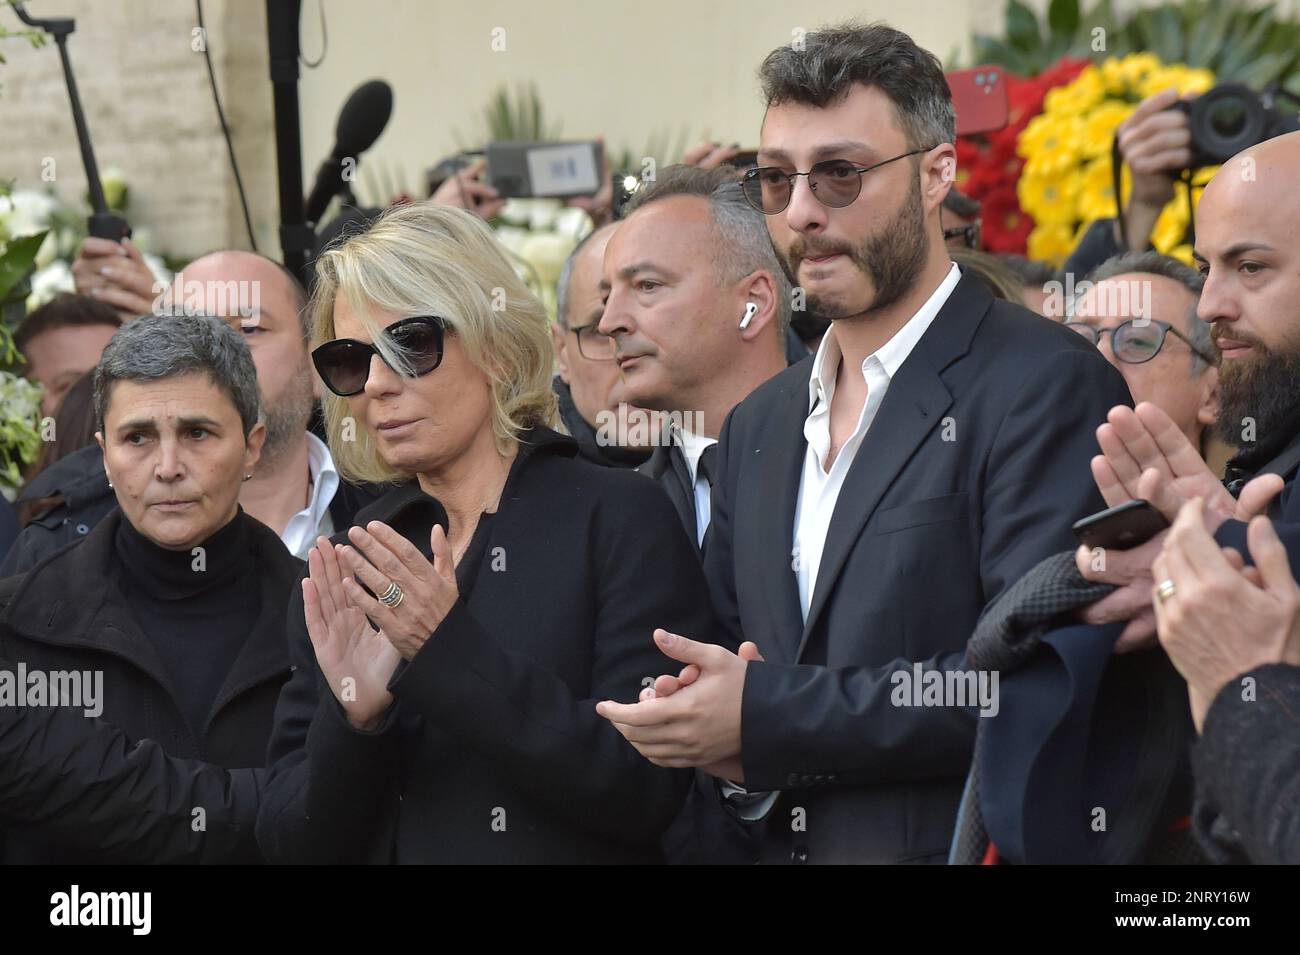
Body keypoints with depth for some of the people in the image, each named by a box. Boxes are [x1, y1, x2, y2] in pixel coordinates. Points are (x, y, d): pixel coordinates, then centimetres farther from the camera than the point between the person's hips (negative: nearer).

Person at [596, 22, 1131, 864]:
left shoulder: (1047, 385, -10)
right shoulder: (759, 425, 14)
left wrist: (767, 718, -19)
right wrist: (711, 741, -7)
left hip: (942, 842, -6)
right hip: (773, 843, 6)